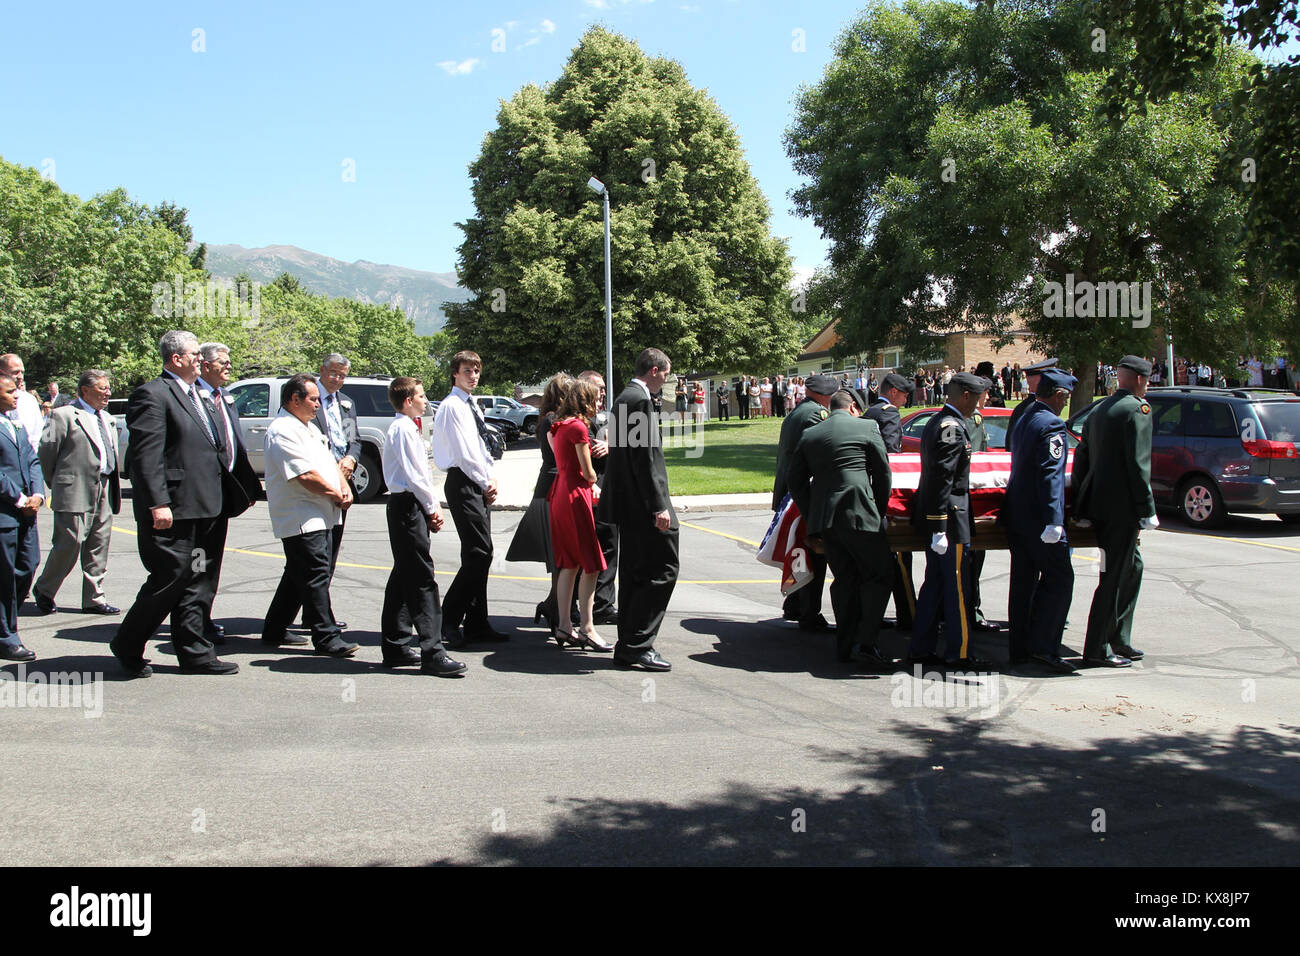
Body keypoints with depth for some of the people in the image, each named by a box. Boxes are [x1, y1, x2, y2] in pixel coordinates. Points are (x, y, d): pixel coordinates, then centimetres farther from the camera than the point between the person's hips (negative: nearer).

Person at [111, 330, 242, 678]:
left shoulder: (194, 394, 19)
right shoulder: (153, 395, -11)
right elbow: (146, 456, -18)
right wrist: (158, 504, -24)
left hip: (199, 508, 9)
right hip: (172, 511, -9)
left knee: (193, 580, 10)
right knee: (170, 578, -4)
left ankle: (194, 653, 16)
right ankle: (127, 646, 14)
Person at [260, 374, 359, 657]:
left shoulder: (310, 427, 19)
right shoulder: (282, 431, -13)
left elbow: (329, 461, 21)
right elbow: (305, 475, -20)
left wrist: (345, 488, 2)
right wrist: (335, 494, -8)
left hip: (321, 516, 10)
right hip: (300, 518, -10)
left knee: (298, 576, 16)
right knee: (316, 575, -9)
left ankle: (274, 631, 25)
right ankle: (326, 637, -6)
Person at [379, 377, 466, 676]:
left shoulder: (407, 428, 20)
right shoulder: (403, 429, -12)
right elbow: (413, 475, -17)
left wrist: (431, 508, 11)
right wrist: (432, 508, -9)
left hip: (404, 506, 11)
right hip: (408, 506, -11)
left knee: (404, 577, 14)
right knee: (422, 577, -12)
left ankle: (396, 646, 21)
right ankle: (432, 653, -12)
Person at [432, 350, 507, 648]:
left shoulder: (471, 406, 20)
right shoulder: (451, 406, -9)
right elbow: (462, 452, -14)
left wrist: (491, 480, 7)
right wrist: (485, 484, -7)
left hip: (479, 486, 9)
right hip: (462, 484, -9)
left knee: (480, 554, 8)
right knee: (478, 553, -14)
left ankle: (477, 623, 13)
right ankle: (449, 621, -8)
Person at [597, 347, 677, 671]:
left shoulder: (623, 399, 17)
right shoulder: (639, 400, -15)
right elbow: (644, 457, -20)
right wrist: (659, 506, -20)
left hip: (628, 503, 11)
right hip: (643, 503, -11)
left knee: (634, 574, 14)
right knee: (662, 570, -7)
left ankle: (628, 645, 18)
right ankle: (638, 645, -5)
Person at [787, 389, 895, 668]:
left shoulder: (809, 435, 14)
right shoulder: (867, 427, 2)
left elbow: (796, 480, 13)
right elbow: (883, 473, 4)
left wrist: (812, 517, 16)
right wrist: (880, 513, 14)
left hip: (823, 519, 5)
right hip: (859, 514, -5)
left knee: (844, 579, 13)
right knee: (879, 574, 3)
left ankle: (844, 646, 14)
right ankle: (865, 642, -6)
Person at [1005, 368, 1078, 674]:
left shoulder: (1024, 419, 13)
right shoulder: (1051, 425, -14)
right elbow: (1050, 474, -22)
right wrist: (1053, 521, -26)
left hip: (1016, 513, 9)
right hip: (1039, 517, -9)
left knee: (1023, 581, 11)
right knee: (1059, 580, -4)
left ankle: (1019, 649, 15)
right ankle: (1043, 647, -8)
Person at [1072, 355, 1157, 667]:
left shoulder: (1099, 410, 14)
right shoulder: (1137, 408, -11)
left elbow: (1081, 457, 15)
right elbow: (1138, 465, -17)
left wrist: (1081, 502, 19)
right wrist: (1147, 510, -13)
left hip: (1099, 502, 9)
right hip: (1121, 505, -9)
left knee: (1132, 567, 20)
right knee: (1114, 577, -3)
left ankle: (1119, 641, 24)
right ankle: (1097, 650, 2)